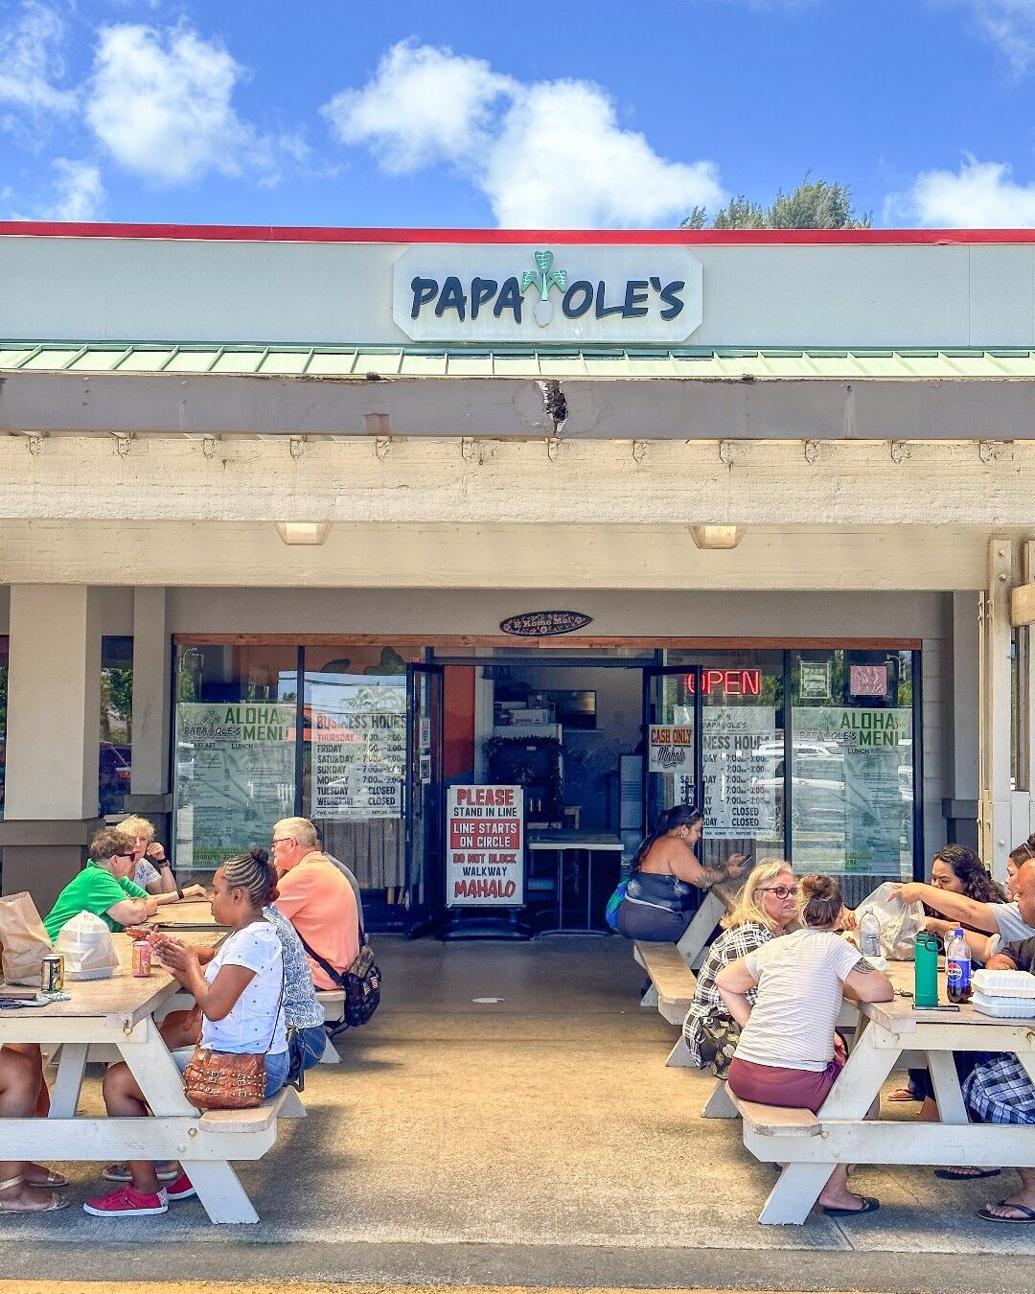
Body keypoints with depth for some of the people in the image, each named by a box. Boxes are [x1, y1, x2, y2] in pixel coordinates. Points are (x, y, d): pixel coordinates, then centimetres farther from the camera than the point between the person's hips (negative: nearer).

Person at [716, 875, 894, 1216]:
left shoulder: (773, 946, 12)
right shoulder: (833, 946, -4)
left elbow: (724, 982, 23)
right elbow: (882, 992, -8)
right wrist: (844, 983, 10)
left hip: (742, 1076, 6)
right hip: (794, 1083, -6)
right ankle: (835, 1191, 20)